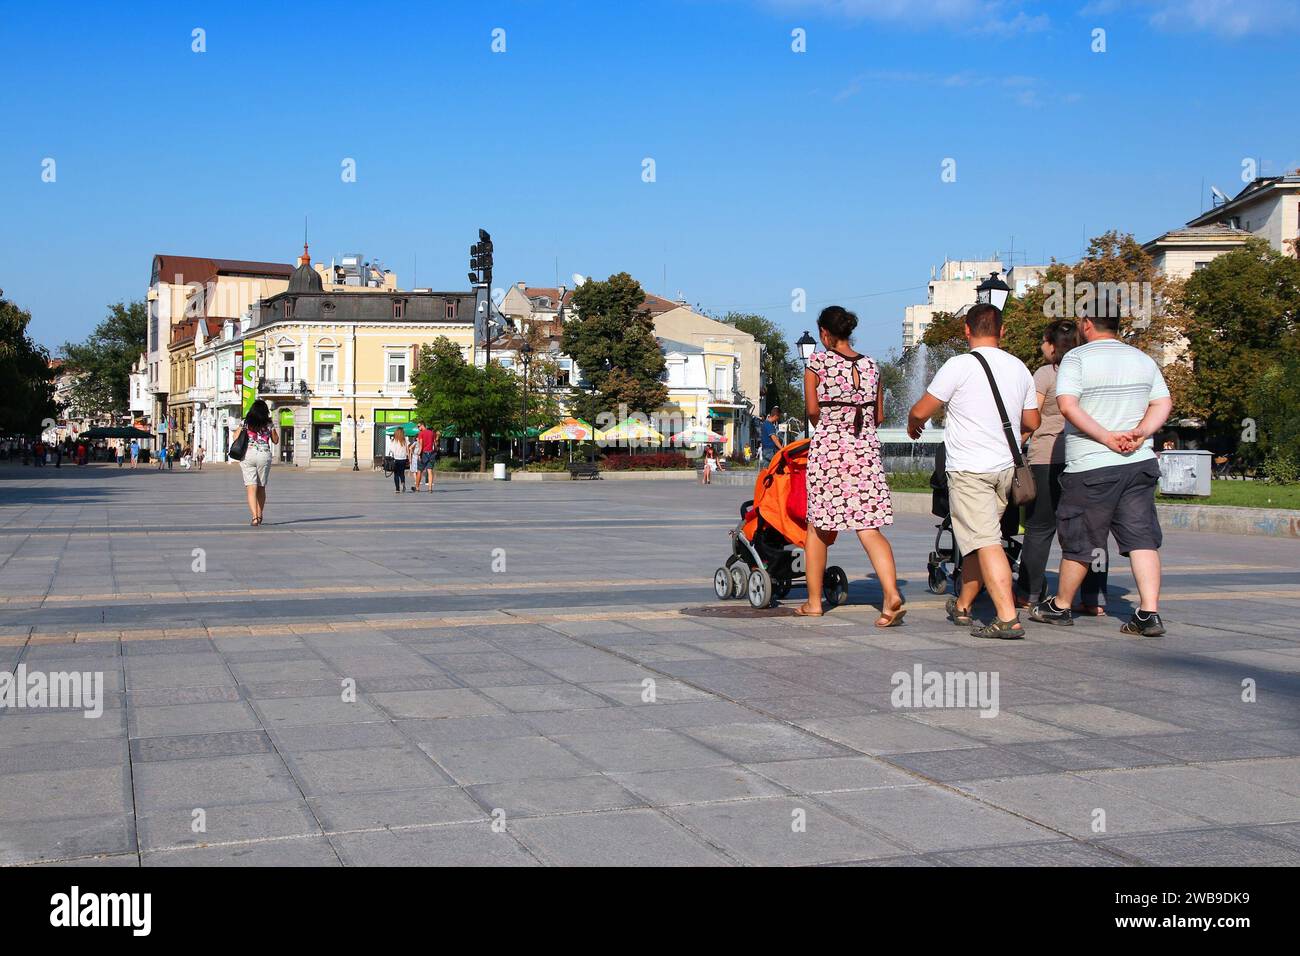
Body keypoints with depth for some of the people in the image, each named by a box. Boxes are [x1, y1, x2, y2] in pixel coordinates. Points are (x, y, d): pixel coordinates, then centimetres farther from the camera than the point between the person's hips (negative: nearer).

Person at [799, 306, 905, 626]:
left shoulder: (818, 361, -2)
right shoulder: (871, 366, 11)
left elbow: (812, 409, -4)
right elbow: (878, 416, 13)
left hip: (828, 447, -3)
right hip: (867, 448, 3)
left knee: (818, 527, 10)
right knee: (869, 528, -1)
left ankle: (814, 602, 18)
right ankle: (892, 594, -20)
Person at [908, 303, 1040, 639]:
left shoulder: (960, 365, -10)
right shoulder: (1019, 368, 9)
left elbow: (920, 411, -7)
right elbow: (1032, 423, 17)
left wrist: (913, 425, 16)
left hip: (969, 468, -6)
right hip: (1006, 465, 7)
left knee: (986, 542, -10)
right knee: (976, 539, 18)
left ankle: (1008, 618, -18)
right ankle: (962, 607, 31)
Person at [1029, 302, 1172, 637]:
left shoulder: (1077, 358, -5)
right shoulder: (1143, 359, 12)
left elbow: (1068, 406, -17)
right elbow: (1163, 405, 8)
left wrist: (1107, 437, -17)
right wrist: (1140, 433, -6)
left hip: (1090, 467, -4)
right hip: (1140, 463, 4)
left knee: (1078, 540, 7)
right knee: (1142, 537, 3)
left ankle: (1060, 606, 22)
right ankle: (1149, 613, -5)